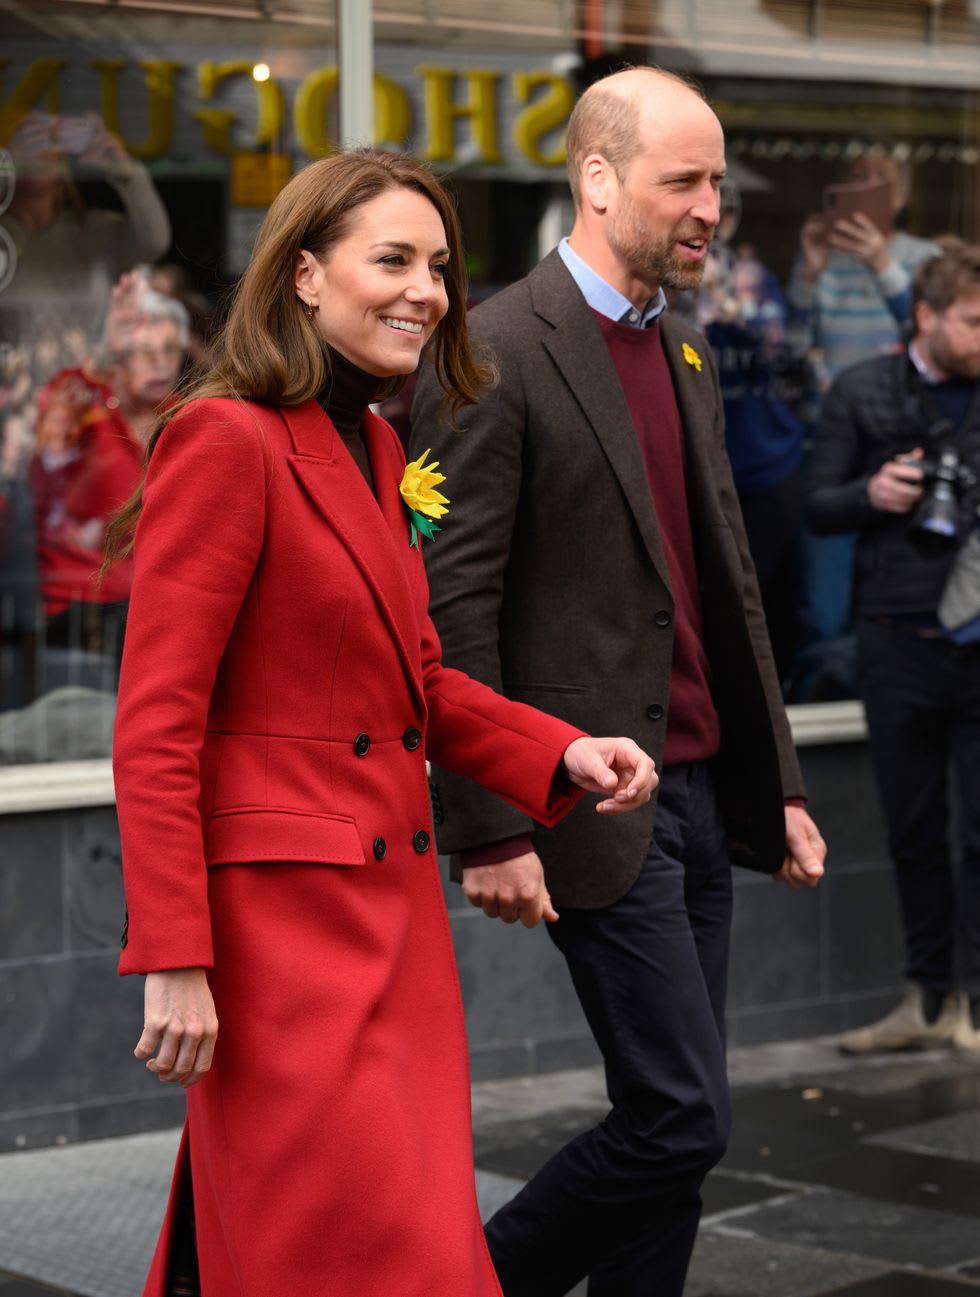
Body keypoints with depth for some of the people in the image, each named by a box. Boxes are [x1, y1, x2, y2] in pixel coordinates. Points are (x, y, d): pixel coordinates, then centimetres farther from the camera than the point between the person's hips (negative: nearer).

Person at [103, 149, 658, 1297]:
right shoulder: (226, 439, -14)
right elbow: (156, 726, -17)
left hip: (387, 901, 9)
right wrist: (173, 962, -20)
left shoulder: (377, 452, 13)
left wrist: (561, 753, 3)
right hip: (278, 911, -9)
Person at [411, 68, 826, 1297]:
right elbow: (452, 607, -14)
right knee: (682, 1116, -7)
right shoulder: (495, 354, -11)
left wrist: (777, 781, 16)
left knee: (671, 1123, 11)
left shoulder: (685, 359, 15)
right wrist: (490, 830, -17)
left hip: (699, 790, 8)